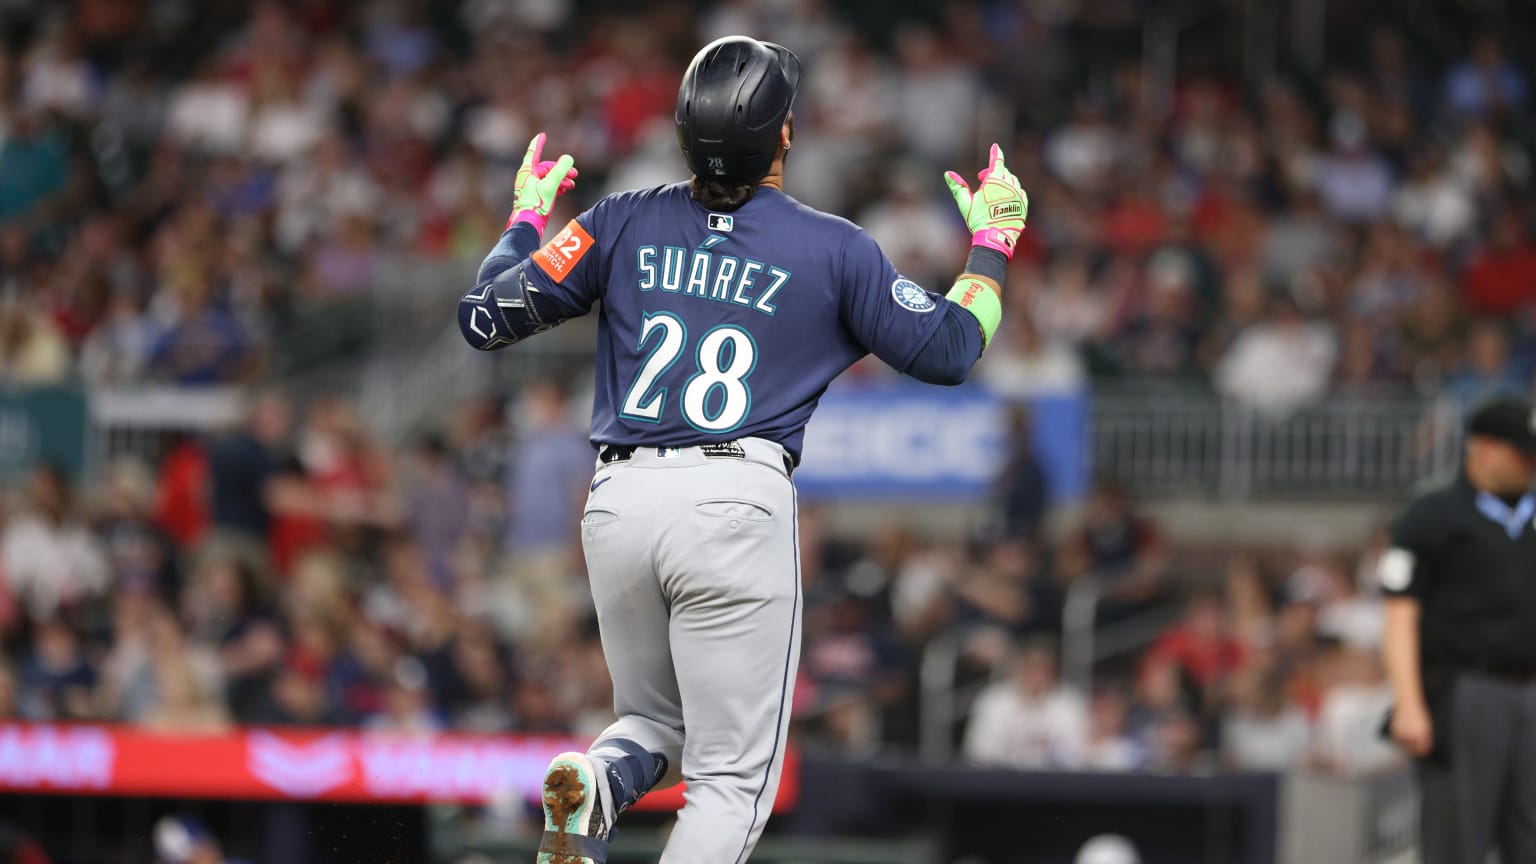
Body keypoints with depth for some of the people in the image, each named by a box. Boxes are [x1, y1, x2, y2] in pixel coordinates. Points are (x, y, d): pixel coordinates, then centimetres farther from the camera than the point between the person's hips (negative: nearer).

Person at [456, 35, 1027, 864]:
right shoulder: (834, 249, 2)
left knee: (655, 725, 23)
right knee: (731, 776, 1)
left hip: (617, 506, 4)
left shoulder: (623, 223, 7)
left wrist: (526, 219, 28)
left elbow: (486, 316, 10)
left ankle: (595, 782, -12)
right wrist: (992, 239, 26)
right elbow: (948, 351, 11)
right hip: (736, 507, -3)